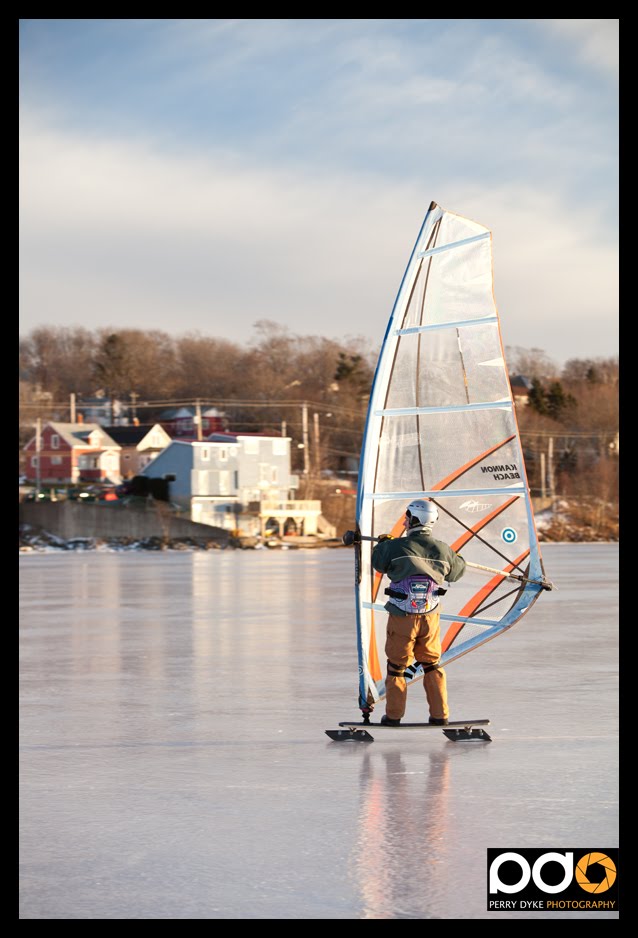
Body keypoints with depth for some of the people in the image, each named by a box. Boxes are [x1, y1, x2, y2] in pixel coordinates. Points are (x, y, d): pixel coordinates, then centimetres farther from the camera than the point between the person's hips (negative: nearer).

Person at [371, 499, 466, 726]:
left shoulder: (396, 546, -15)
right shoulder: (443, 550, -5)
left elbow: (378, 562, 5)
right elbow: (457, 571, 14)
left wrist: (383, 543, 25)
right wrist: (454, 556, 35)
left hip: (401, 619, -2)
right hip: (430, 618, 3)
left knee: (397, 666, 13)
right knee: (432, 665, 18)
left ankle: (393, 715, 17)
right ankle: (440, 715, 17)